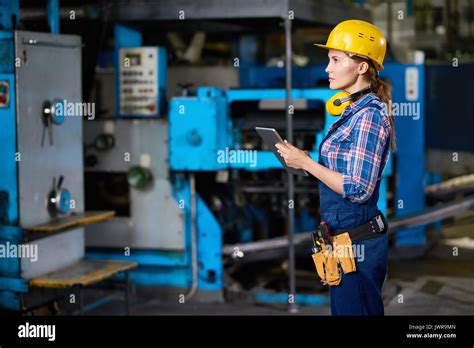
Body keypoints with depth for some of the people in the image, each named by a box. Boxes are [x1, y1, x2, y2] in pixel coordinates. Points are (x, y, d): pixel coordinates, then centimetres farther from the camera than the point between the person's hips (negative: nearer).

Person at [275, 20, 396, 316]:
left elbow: (358, 189, -22)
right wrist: (304, 160, 7)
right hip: (347, 235, 10)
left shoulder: (369, 114, -17)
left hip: (356, 242, -10)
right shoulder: (357, 109, 12)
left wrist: (306, 163, -16)